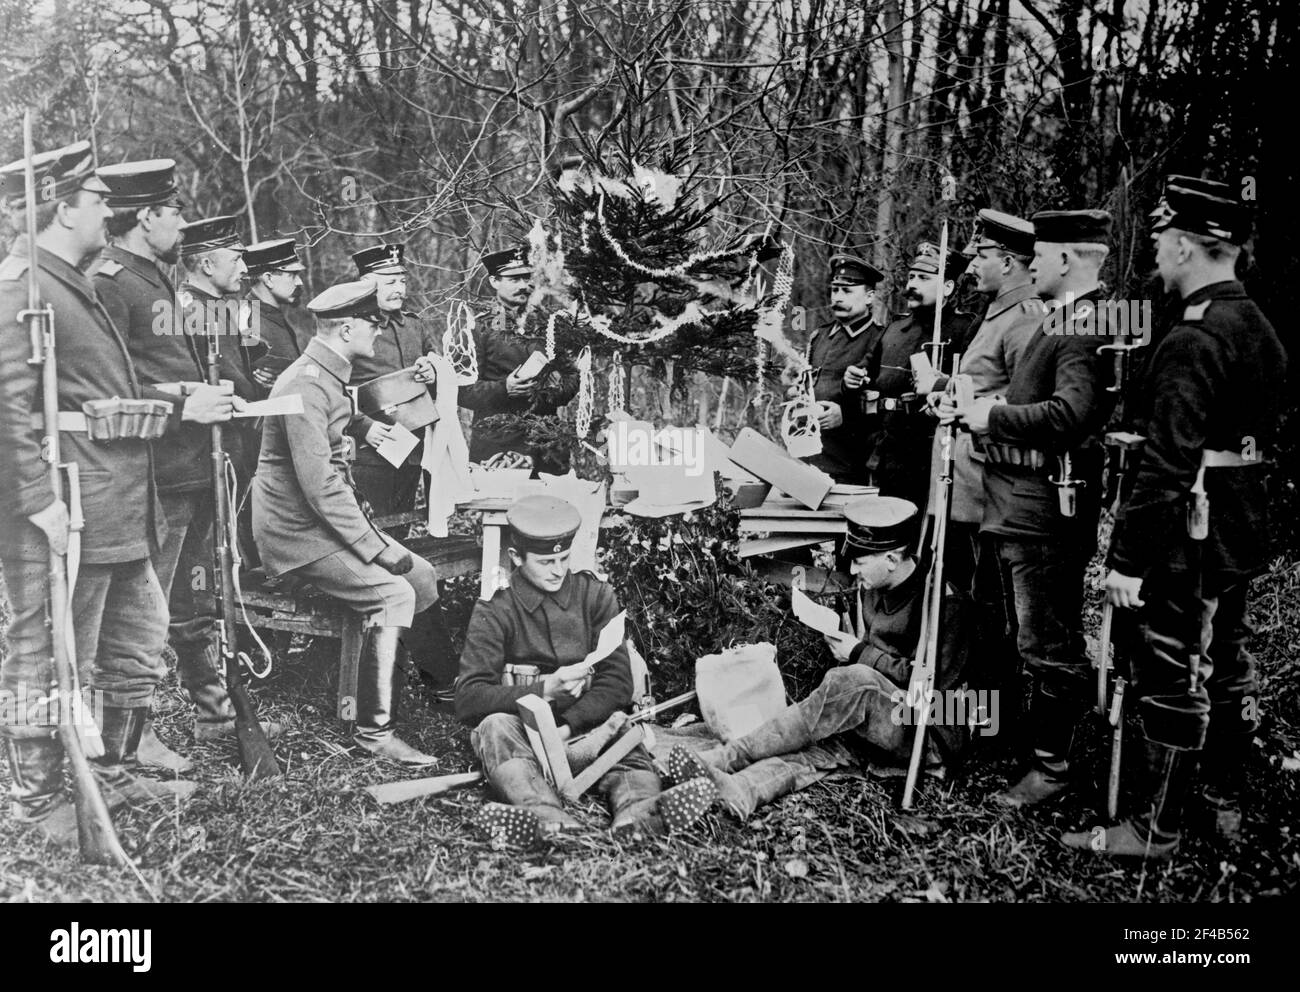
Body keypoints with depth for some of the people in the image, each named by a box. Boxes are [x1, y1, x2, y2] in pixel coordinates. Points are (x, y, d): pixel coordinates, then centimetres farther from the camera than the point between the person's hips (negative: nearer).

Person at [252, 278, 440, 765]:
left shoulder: (331, 377, 13)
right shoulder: (306, 386, -20)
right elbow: (319, 488, -25)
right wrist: (376, 548, -21)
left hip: (330, 518, 10)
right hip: (297, 529, -10)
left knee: (423, 578, 1)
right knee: (392, 593, -22)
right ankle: (375, 730, -15)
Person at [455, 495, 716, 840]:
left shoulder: (595, 595, 6)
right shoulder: (494, 610, 1)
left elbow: (617, 684, -2)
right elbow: (467, 700, -9)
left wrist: (567, 727, -18)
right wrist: (544, 690, -20)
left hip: (583, 729, 2)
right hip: (522, 733, -1)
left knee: (620, 723, -29)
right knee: (495, 727, -32)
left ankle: (637, 812, -59)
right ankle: (551, 819, -57)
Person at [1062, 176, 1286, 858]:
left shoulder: (1192, 342, -21)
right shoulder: (1260, 329, 10)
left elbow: (1166, 464, -25)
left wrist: (1128, 558, -22)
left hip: (1190, 537, -9)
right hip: (1242, 529, 9)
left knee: (1173, 677, 0)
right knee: (1227, 665, 18)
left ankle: (1157, 829, 12)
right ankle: (1227, 803, 33)